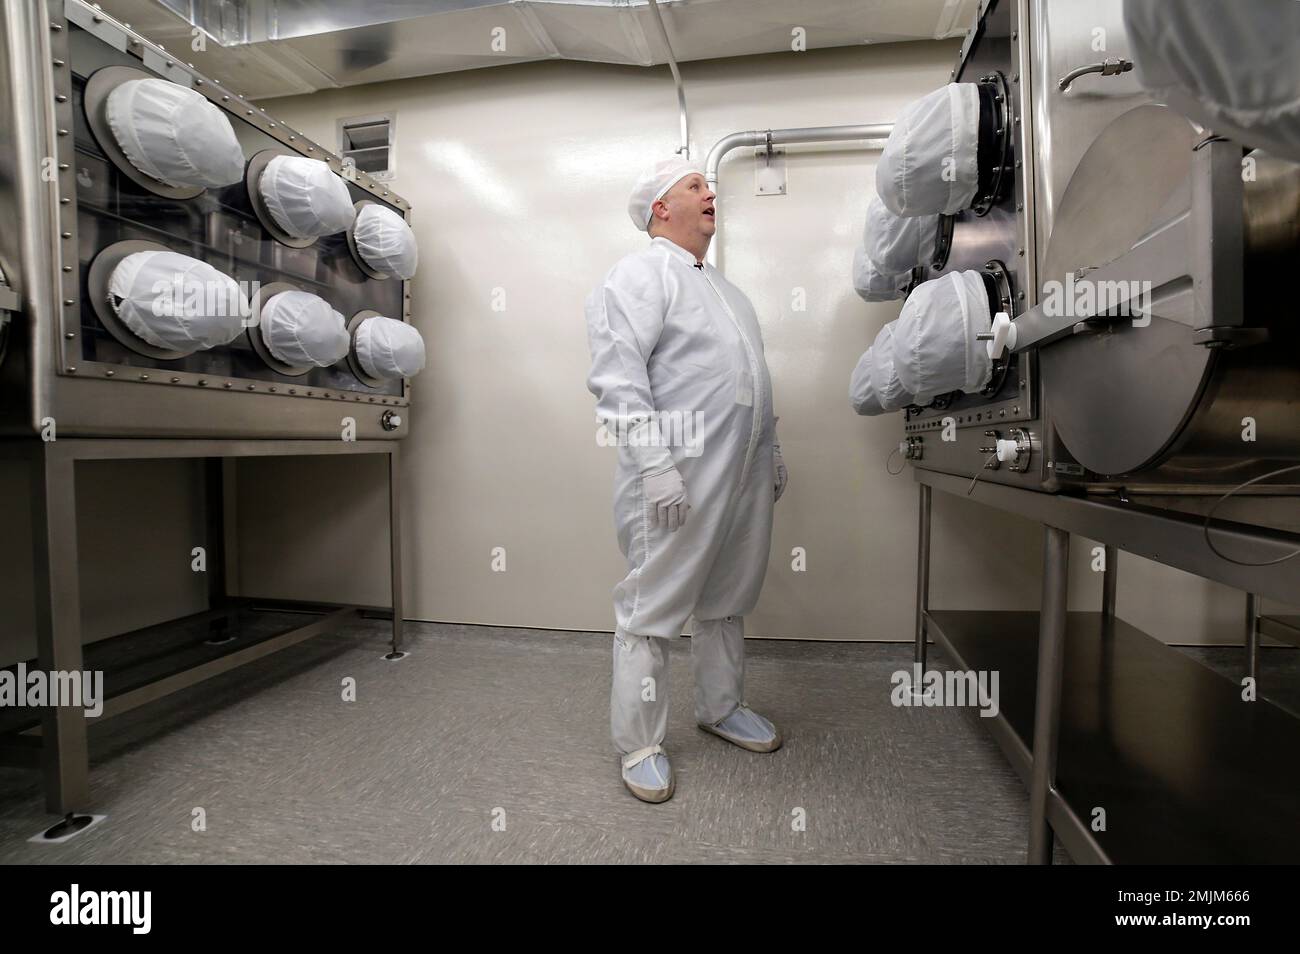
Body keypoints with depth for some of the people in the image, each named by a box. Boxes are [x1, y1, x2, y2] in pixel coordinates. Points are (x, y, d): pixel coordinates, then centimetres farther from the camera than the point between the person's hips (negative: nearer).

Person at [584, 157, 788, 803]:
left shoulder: (722, 285, 24)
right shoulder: (640, 274, -4)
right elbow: (618, 378, -16)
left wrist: (771, 450, 22)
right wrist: (655, 465, -23)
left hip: (744, 480, 9)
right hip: (676, 481, -9)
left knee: (727, 603, 18)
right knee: (652, 612, 0)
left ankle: (722, 709, 36)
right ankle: (638, 745, 15)